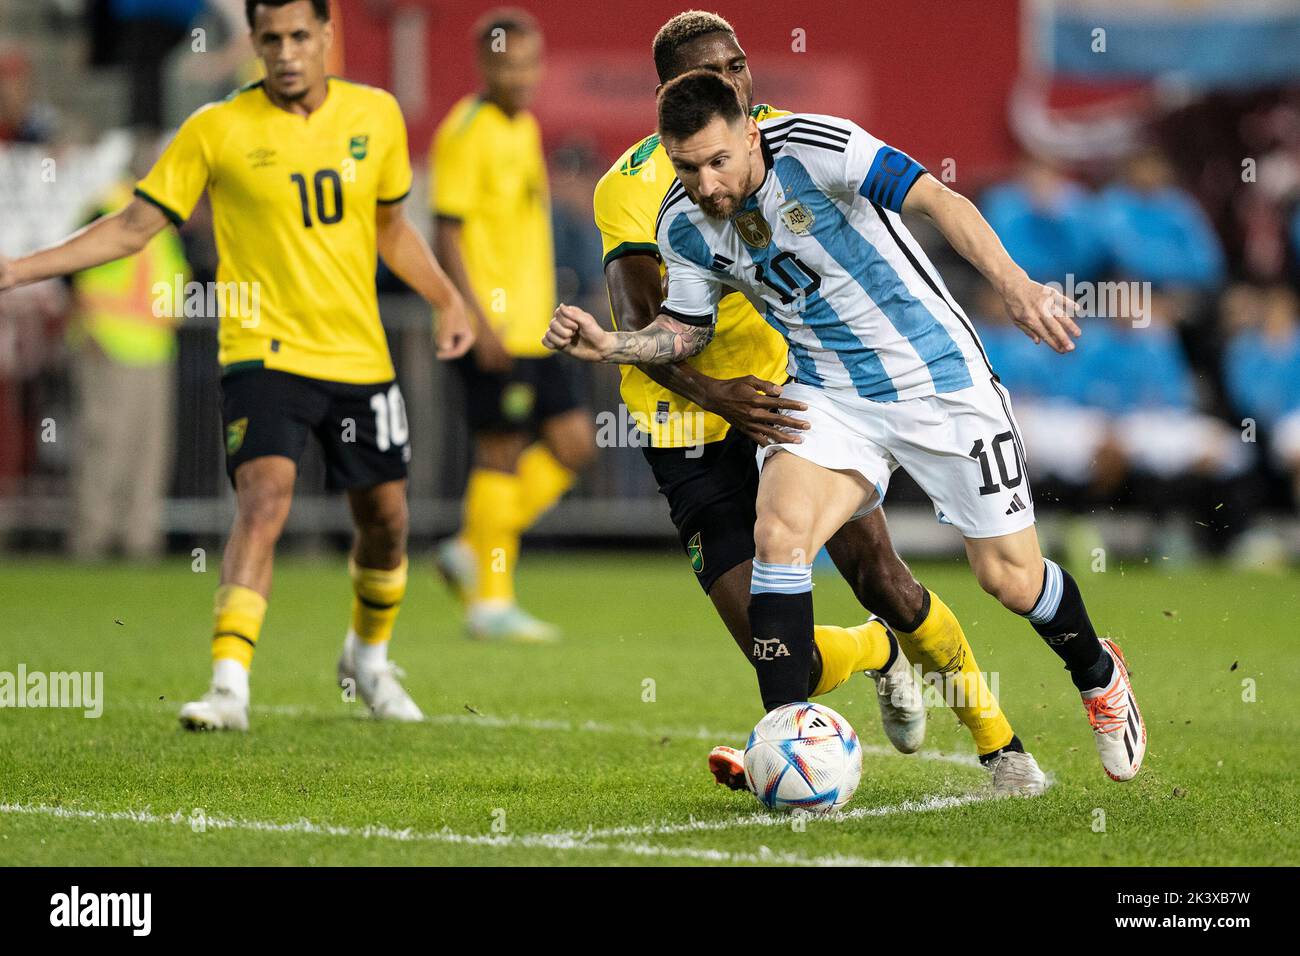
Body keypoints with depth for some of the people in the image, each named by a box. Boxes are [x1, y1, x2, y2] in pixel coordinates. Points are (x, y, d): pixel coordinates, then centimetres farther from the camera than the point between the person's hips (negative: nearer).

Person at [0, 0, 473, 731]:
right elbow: (134, 227, -4)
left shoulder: (376, 115, 4)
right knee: (263, 503, -23)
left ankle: (369, 658, 39)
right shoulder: (219, 130, -6)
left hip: (361, 357, 4)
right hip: (265, 354, -4)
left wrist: (447, 298, 13)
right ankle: (231, 687, -26)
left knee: (386, 520, 12)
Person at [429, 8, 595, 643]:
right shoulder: (467, 132, -11)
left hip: (534, 325, 9)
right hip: (492, 329, -9)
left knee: (574, 445, 6)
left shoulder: (525, 126, 16)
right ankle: (490, 602, 2)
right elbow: (446, 234, -15)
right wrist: (479, 320, -21)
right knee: (502, 454, -5)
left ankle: (471, 553, 13)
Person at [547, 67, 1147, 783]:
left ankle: (1097, 674, 35)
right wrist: (606, 344, -10)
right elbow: (685, 329, 10)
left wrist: (1013, 284, -44)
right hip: (824, 395, 4)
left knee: (1011, 579, 3)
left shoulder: (814, 147, -23)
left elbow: (938, 201, -30)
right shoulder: (682, 226, -6)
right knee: (778, 535, -24)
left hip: (939, 378, -3)